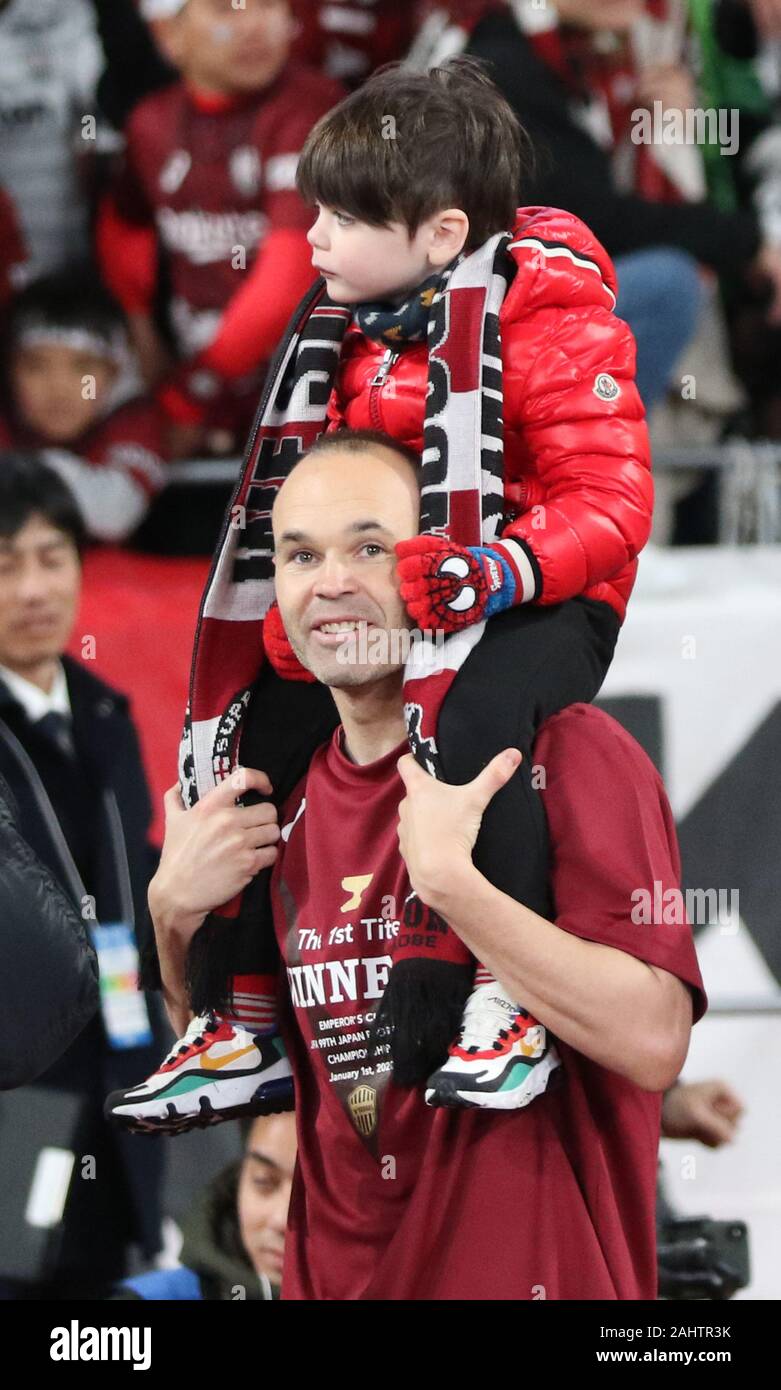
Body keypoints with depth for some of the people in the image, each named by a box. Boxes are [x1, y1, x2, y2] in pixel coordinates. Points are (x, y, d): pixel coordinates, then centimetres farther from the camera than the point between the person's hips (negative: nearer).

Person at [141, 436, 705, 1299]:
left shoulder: (569, 753, -13)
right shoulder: (288, 799, 6)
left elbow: (653, 1042, -24)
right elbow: (227, 1053, 17)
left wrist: (447, 878, -26)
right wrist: (176, 916, -1)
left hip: (538, 1276, -6)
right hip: (334, 1276, 6)